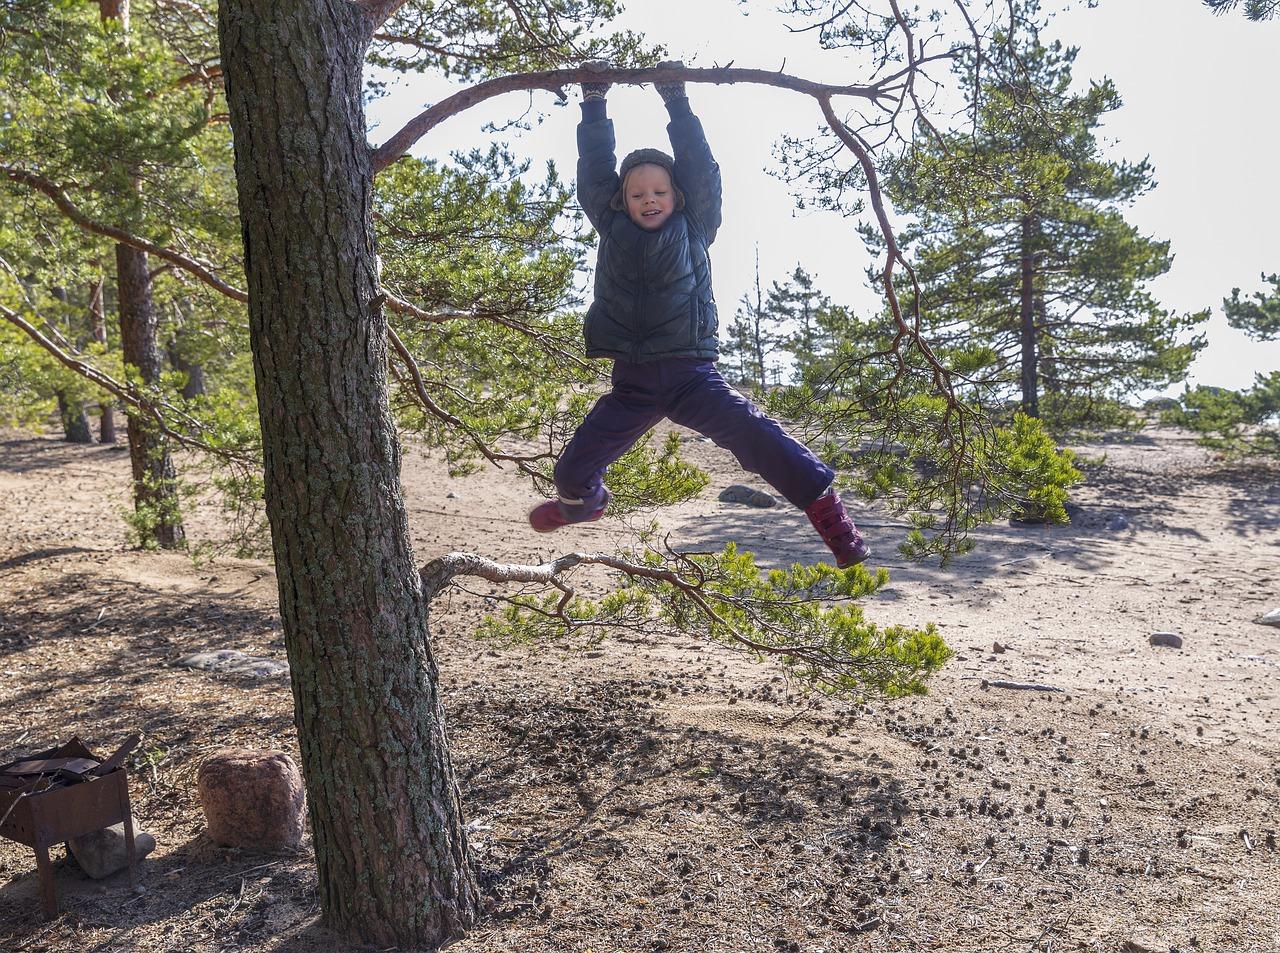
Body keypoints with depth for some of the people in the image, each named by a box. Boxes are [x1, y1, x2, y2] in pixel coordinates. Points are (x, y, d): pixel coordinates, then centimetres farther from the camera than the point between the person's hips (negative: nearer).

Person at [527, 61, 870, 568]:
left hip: (691, 375, -2)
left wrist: (676, 101, -4)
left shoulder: (694, 226, 4)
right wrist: (594, 102, 2)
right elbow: (595, 169, 5)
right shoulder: (613, 228, 8)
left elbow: (700, 167, -4)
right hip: (632, 382, 3)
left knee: (755, 435, -26)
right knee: (573, 469, 7)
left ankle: (825, 507, -15)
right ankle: (583, 501, 44)